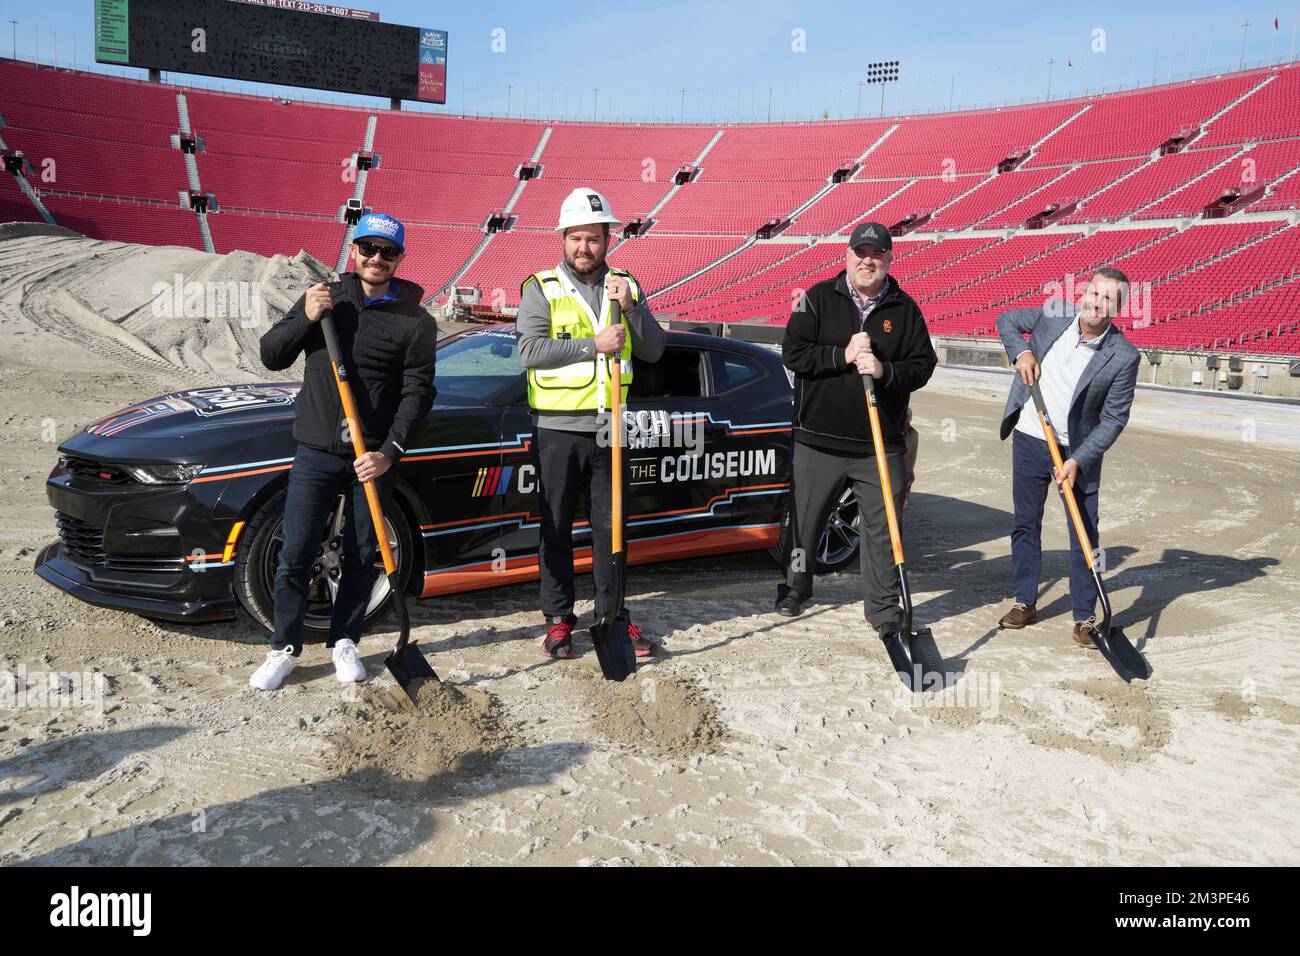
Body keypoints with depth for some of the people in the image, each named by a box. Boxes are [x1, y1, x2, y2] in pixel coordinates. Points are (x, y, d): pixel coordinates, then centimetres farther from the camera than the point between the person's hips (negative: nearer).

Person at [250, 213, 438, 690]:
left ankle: (344, 642, 26)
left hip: (375, 457, -1)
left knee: (361, 556, 9)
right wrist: (305, 319, -11)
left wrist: (390, 450, -16)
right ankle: (284, 648, 17)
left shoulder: (415, 321, -1)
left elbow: (417, 392, -5)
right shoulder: (325, 298, 7)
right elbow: (270, 355, 7)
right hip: (316, 452, 1)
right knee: (296, 556, 1)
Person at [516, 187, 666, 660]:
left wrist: (630, 307, -12)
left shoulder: (626, 286, 10)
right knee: (556, 527, 5)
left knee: (611, 524, 8)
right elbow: (529, 350, -14)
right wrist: (593, 345, -19)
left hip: (609, 427, 3)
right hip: (558, 427, -2)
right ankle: (558, 619, 16)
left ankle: (612, 613, 19)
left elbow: (653, 350, 3)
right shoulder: (541, 288, 0)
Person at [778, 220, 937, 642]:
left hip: (881, 443, 1)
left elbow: (923, 364, 3)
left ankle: (884, 607, 15)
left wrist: (885, 370, -16)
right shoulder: (819, 298, 1)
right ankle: (795, 587, 33)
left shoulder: (904, 308, 6)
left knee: (883, 526, 2)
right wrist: (843, 355, -17)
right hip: (819, 438, 0)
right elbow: (792, 353, -6)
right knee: (805, 519, 12)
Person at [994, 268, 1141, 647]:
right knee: (1025, 525, 11)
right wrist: (1020, 352, -9)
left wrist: (1077, 460, -20)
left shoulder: (1124, 357, -16)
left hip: (1079, 450, -3)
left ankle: (1085, 617, 13)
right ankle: (1025, 602, 25)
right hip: (1029, 440, 3)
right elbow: (1006, 319, 10)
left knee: (1085, 536, 1)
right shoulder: (1052, 316, -8)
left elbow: (1114, 419, -13)